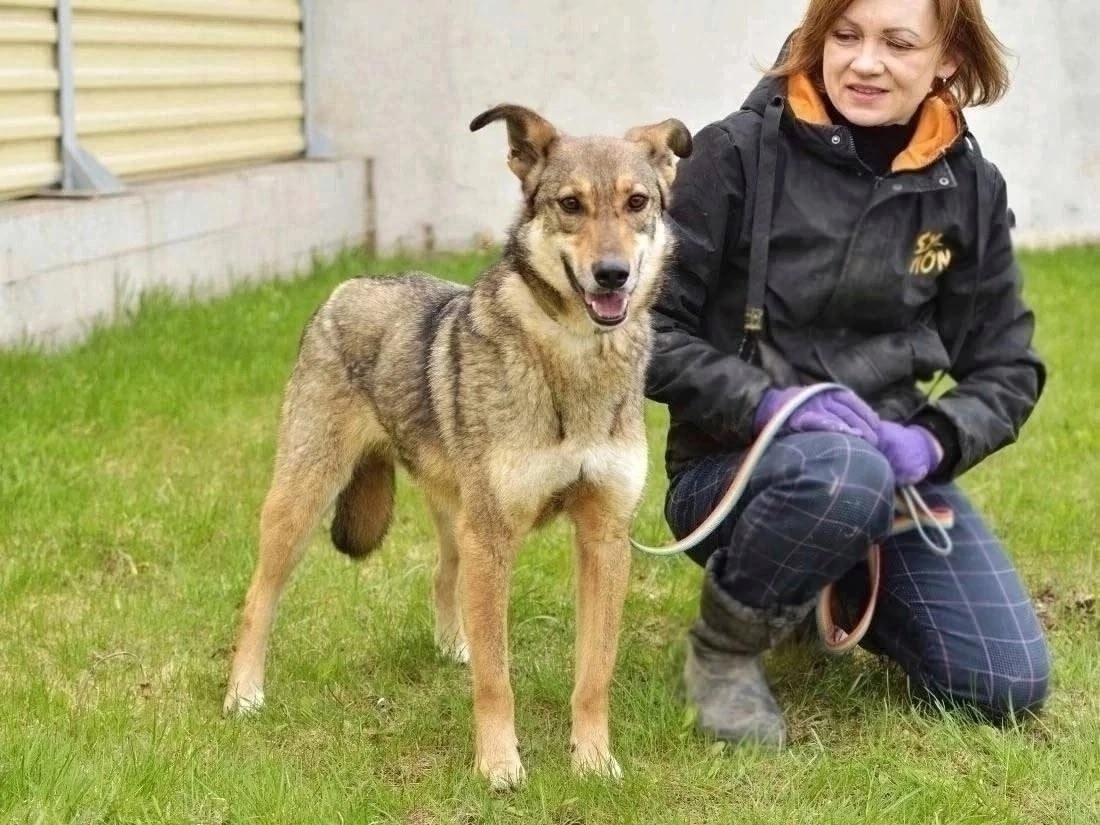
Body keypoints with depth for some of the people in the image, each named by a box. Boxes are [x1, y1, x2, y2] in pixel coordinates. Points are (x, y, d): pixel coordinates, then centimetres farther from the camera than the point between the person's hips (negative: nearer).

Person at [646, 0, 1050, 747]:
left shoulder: (969, 187, 2)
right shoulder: (740, 154, -10)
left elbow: (1007, 366, 6)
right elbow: (650, 332, -10)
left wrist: (931, 441, -14)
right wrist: (768, 401, -25)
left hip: (894, 465, 5)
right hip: (734, 463, -4)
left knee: (1009, 684, -9)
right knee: (844, 471, -39)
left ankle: (839, 590, 22)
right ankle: (723, 650, -8)